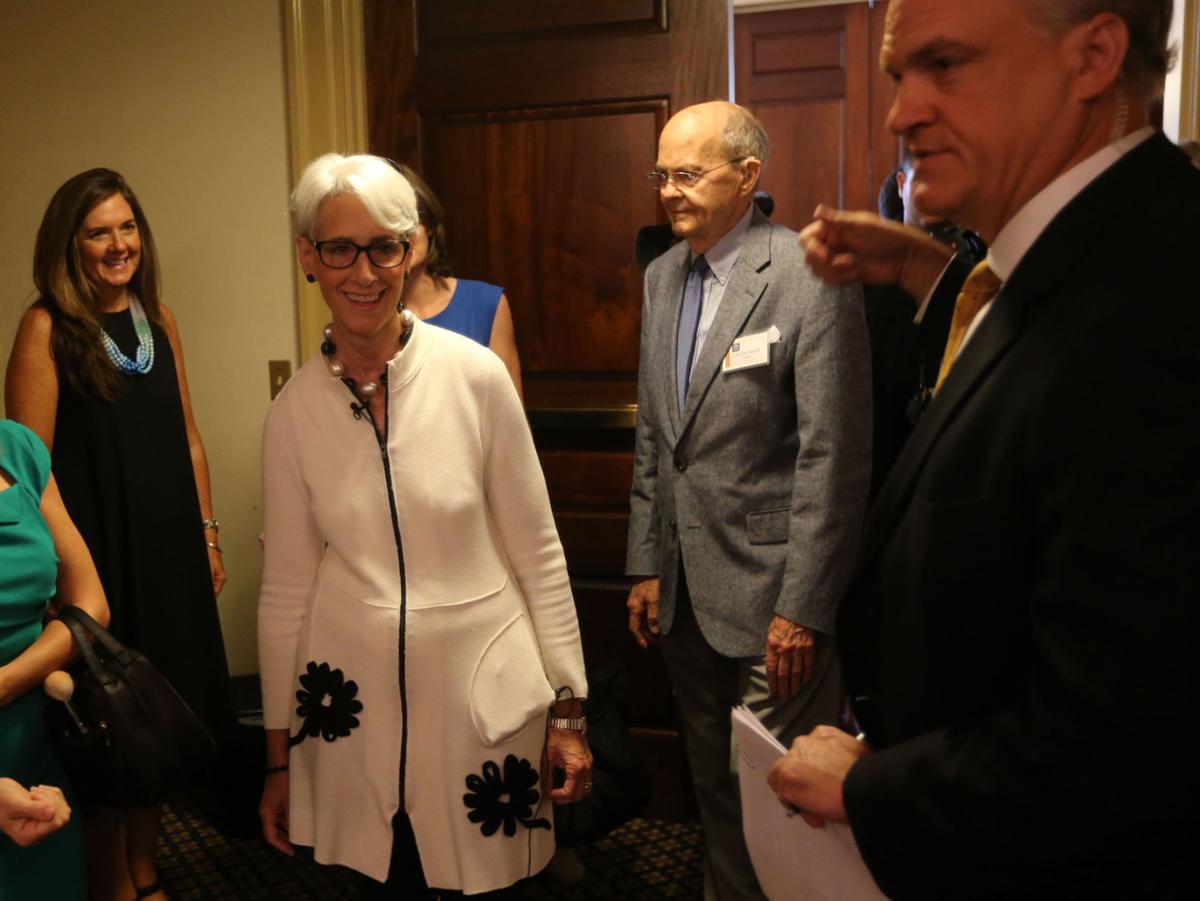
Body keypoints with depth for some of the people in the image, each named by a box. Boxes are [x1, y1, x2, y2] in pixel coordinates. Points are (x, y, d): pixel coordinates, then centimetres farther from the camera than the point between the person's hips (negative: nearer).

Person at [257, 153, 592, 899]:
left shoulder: (475, 374, -10)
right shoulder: (295, 410, -2)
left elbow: (538, 554, -5)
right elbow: (287, 587, 5)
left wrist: (568, 706, -2)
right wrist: (280, 753, 9)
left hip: (482, 696, -2)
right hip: (354, 704, 2)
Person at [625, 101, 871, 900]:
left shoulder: (811, 278, -14)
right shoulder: (663, 275, 9)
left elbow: (834, 457, -16)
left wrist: (803, 606, -16)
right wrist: (647, 565, 12)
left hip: (771, 593, -6)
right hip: (685, 591, 7)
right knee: (714, 785, 20)